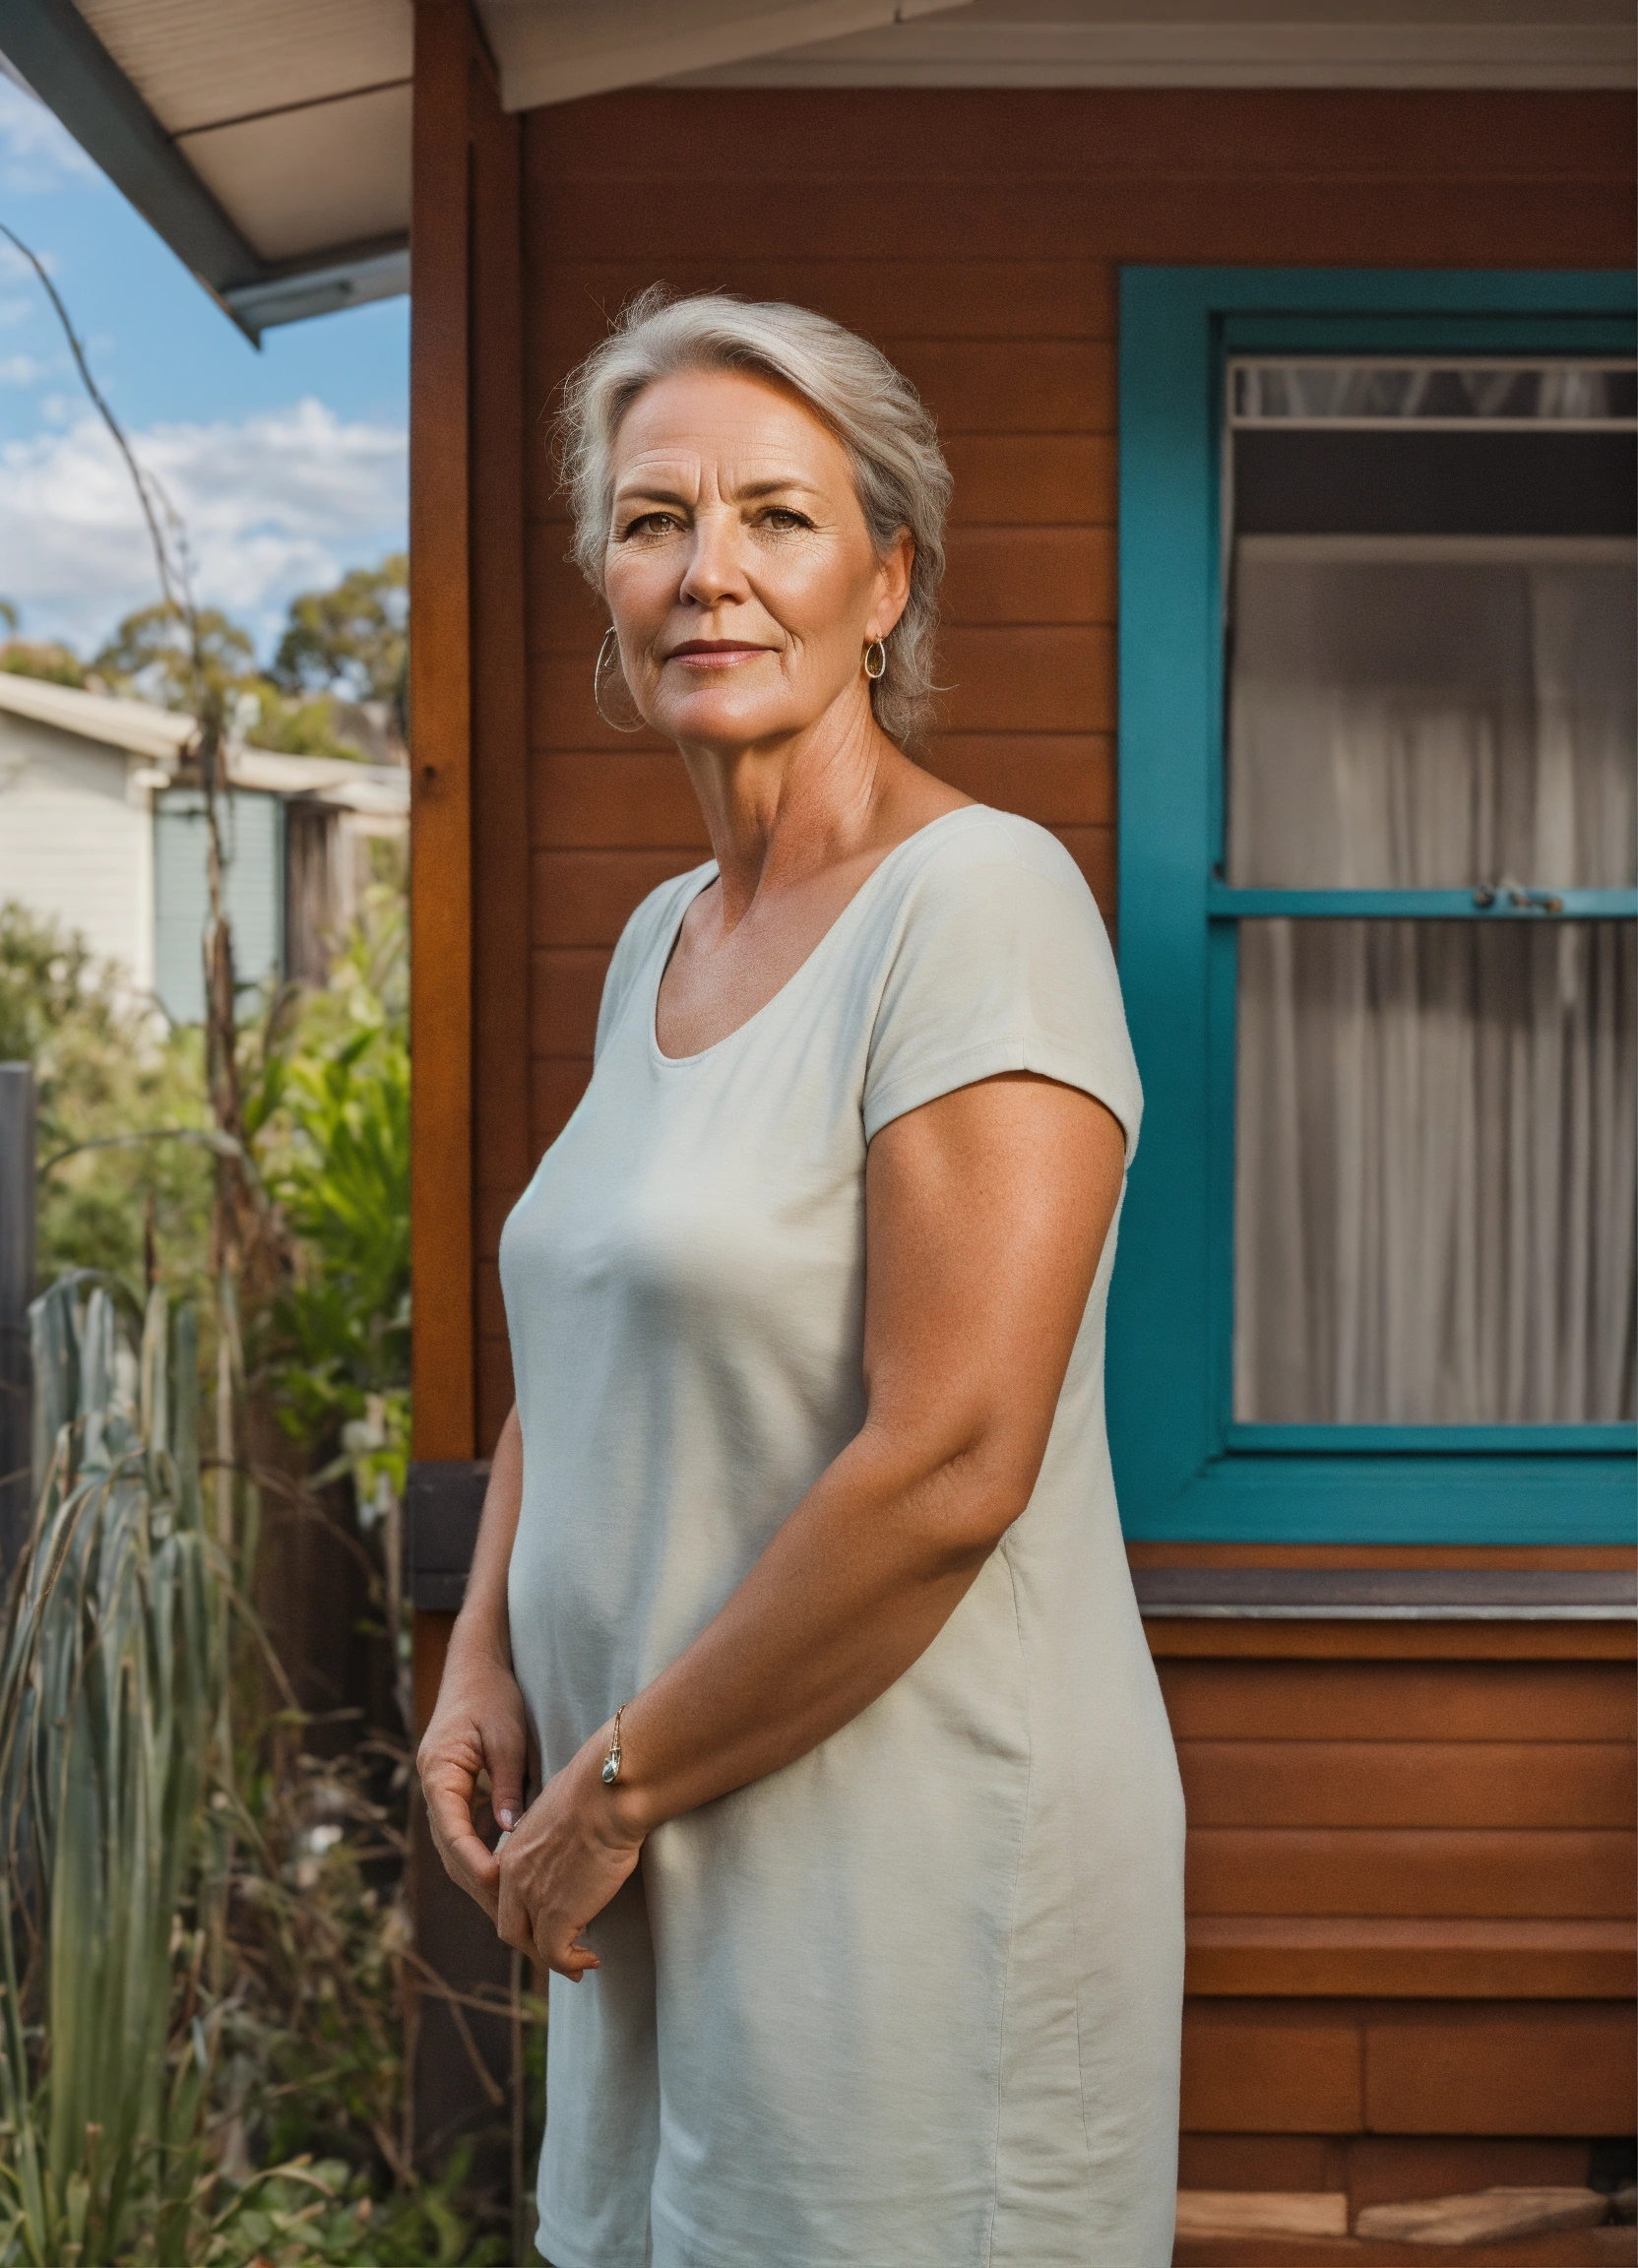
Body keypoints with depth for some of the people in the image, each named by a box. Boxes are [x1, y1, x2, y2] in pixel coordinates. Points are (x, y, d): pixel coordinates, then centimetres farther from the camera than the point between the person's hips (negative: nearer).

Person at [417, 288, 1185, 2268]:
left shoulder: (978, 901, -17)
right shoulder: (659, 939, 9)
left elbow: (946, 1469, -24)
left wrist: (611, 1789, -15)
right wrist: (481, 1659, 5)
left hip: (918, 1857, -8)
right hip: (680, 1877, 8)